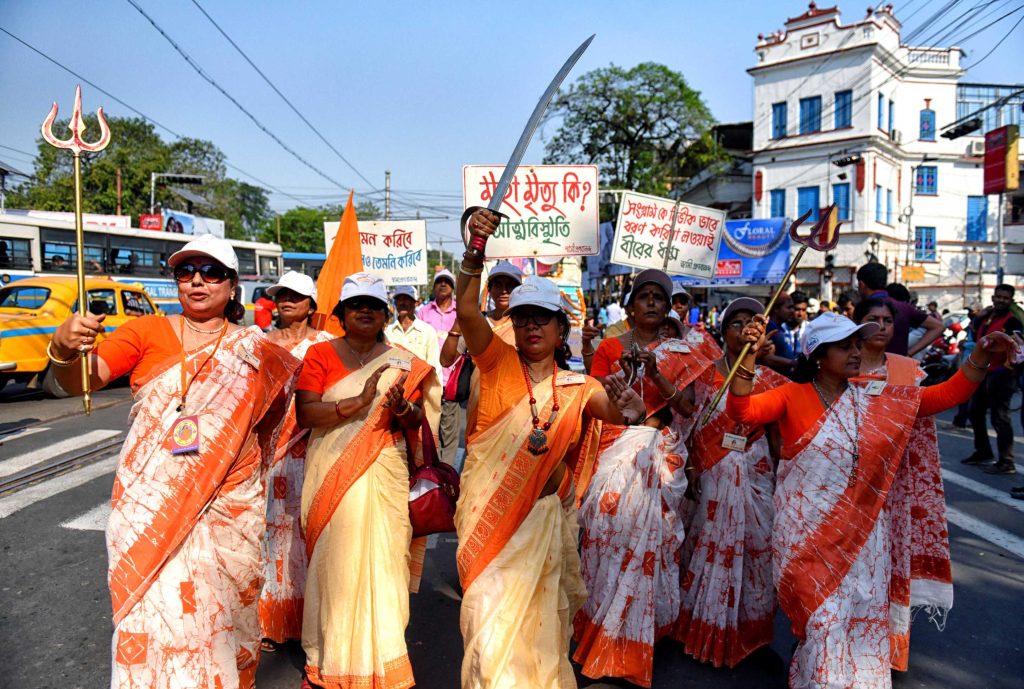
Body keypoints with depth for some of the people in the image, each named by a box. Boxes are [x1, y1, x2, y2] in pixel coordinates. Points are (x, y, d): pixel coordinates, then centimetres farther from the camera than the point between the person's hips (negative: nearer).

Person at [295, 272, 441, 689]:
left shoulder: (403, 363, 8)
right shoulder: (320, 354, 2)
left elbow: (419, 420, 8)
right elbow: (304, 414, -9)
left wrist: (404, 410, -15)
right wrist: (357, 402, -22)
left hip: (385, 475, 1)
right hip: (332, 474, -1)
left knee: (382, 559, 2)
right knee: (335, 563, 3)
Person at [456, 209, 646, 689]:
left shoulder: (575, 386, 2)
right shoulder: (499, 362, -5)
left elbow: (606, 408, -17)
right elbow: (467, 312, -20)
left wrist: (626, 410, -40)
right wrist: (476, 251, -34)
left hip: (543, 509, 3)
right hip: (490, 503, -2)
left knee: (538, 607, 17)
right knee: (492, 604, 0)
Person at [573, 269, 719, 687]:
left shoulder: (682, 351, 8)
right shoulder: (611, 348, 6)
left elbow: (687, 406, -2)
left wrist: (655, 373, -15)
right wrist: (624, 371, -15)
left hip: (660, 459, 0)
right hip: (616, 455, 0)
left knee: (650, 538, -3)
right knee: (612, 534, -4)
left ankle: (634, 638, 16)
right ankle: (604, 633, 17)